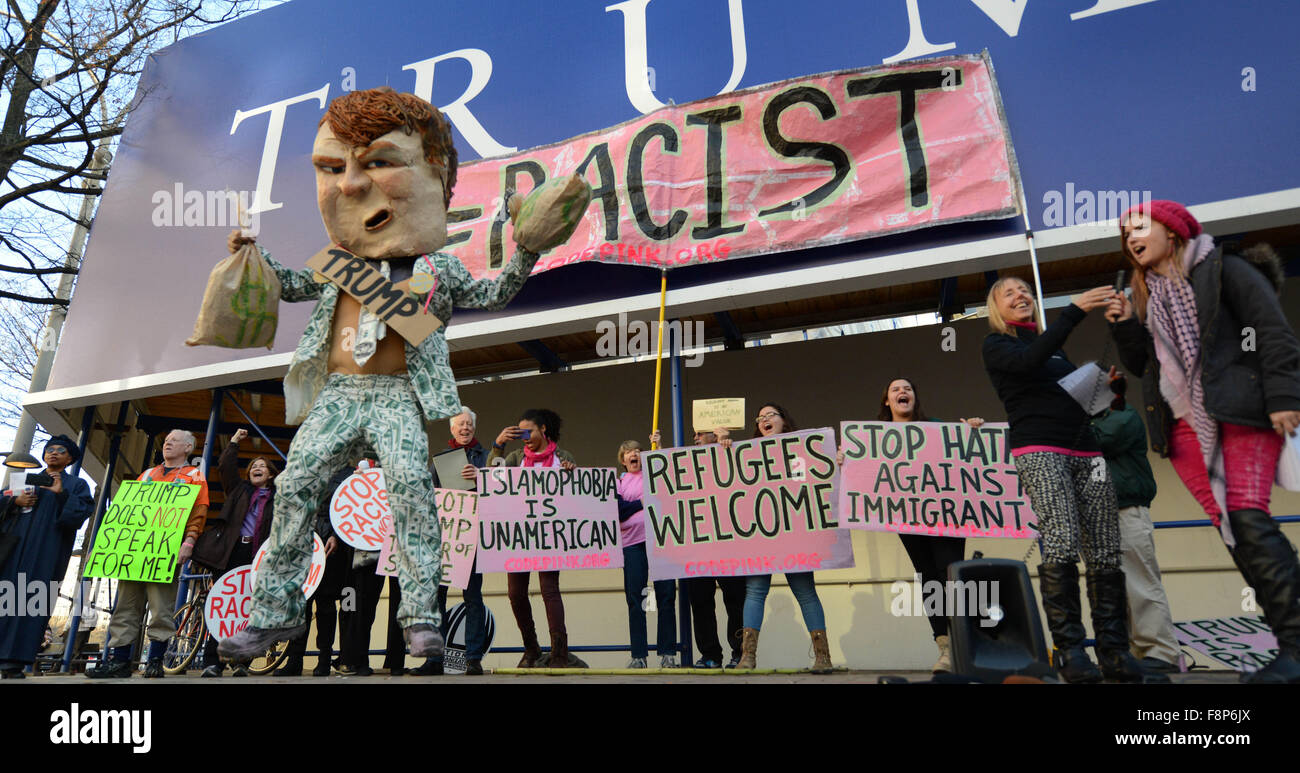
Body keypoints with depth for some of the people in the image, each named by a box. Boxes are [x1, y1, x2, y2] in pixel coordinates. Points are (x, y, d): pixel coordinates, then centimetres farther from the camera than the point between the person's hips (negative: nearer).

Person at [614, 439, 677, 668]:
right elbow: (617, 512, 1)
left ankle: (667, 653, 6)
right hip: (632, 542, 1)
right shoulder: (618, 482, 13)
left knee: (666, 596, -3)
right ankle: (638, 656, 7)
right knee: (635, 599, 0)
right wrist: (642, 502, -5)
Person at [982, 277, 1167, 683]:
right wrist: (1074, 310, -16)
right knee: (1061, 543, -22)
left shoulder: (1053, 344, 27)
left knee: (1105, 552, -3)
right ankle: (1069, 650, -16)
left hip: (1084, 451, 6)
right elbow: (1029, 360, -14)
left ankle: (1115, 653, 1)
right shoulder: (996, 345, 8)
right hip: (1039, 451, -6)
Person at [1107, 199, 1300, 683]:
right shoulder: (1144, 295, 19)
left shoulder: (1222, 269, 3)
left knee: (1247, 517, -17)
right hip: (1184, 422, 5)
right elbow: (1144, 365, 20)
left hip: (1240, 410, -5)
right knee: (1228, 526, -3)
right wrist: (1125, 328, 4)